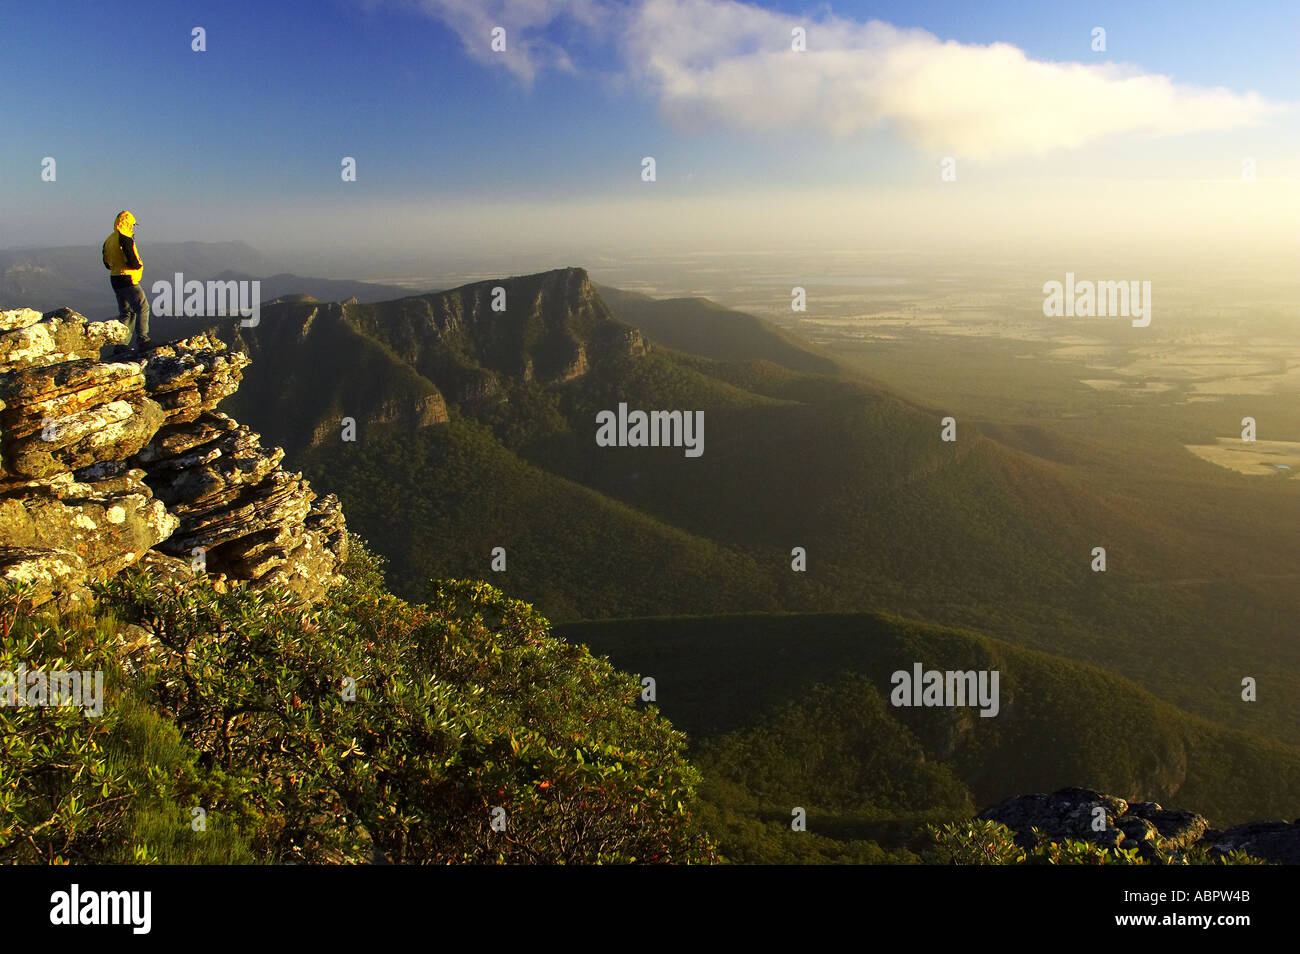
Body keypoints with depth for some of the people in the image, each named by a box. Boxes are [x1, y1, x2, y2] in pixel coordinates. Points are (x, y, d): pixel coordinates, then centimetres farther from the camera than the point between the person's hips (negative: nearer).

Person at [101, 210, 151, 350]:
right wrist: (139, 265, 0)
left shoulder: (108, 240, 15)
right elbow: (133, 263, -20)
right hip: (127, 279, -9)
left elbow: (107, 263, 19)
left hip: (115, 279, 9)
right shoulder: (125, 239, -14)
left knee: (125, 312, 13)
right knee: (142, 307, -8)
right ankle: (142, 340, -17)